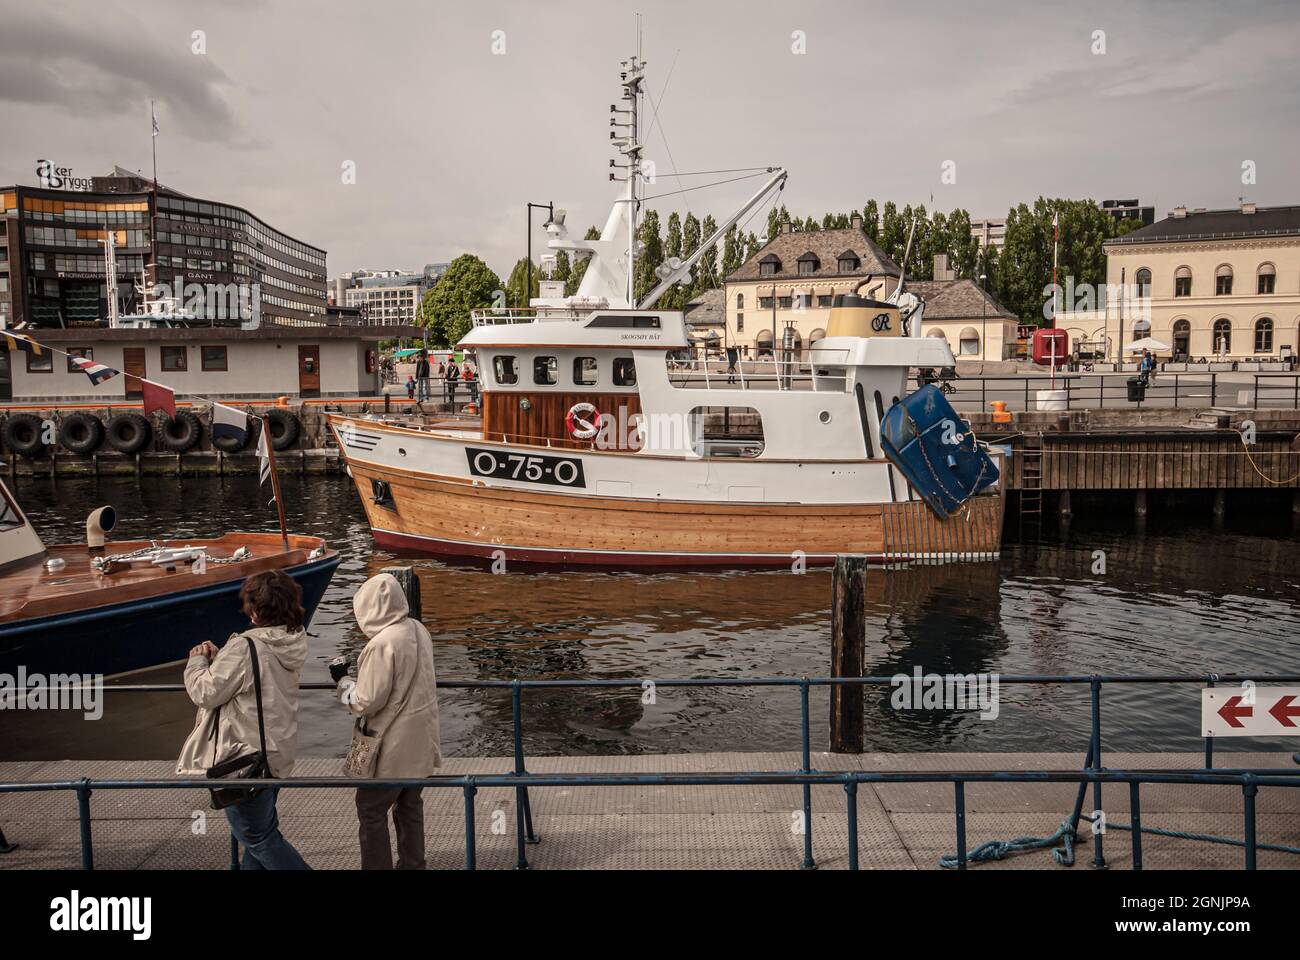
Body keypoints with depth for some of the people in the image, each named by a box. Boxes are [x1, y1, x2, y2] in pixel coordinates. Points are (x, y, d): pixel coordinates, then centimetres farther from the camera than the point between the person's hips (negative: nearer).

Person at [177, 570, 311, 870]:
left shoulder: (245, 648, -26)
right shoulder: (293, 642, -2)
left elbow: (205, 693, -16)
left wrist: (197, 661, 0)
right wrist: (216, 658, 3)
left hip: (245, 758, -8)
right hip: (276, 753, 8)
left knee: (258, 836, 7)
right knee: (262, 828, 24)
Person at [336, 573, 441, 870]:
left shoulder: (382, 644, -23)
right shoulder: (419, 630, 1)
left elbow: (367, 702, -19)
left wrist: (345, 686, -2)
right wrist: (362, 677, 12)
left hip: (393, 746, -8)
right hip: (420, 740, 8)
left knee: (371, 811, 8)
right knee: (410, 806, 20)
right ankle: (412, 864, 30)